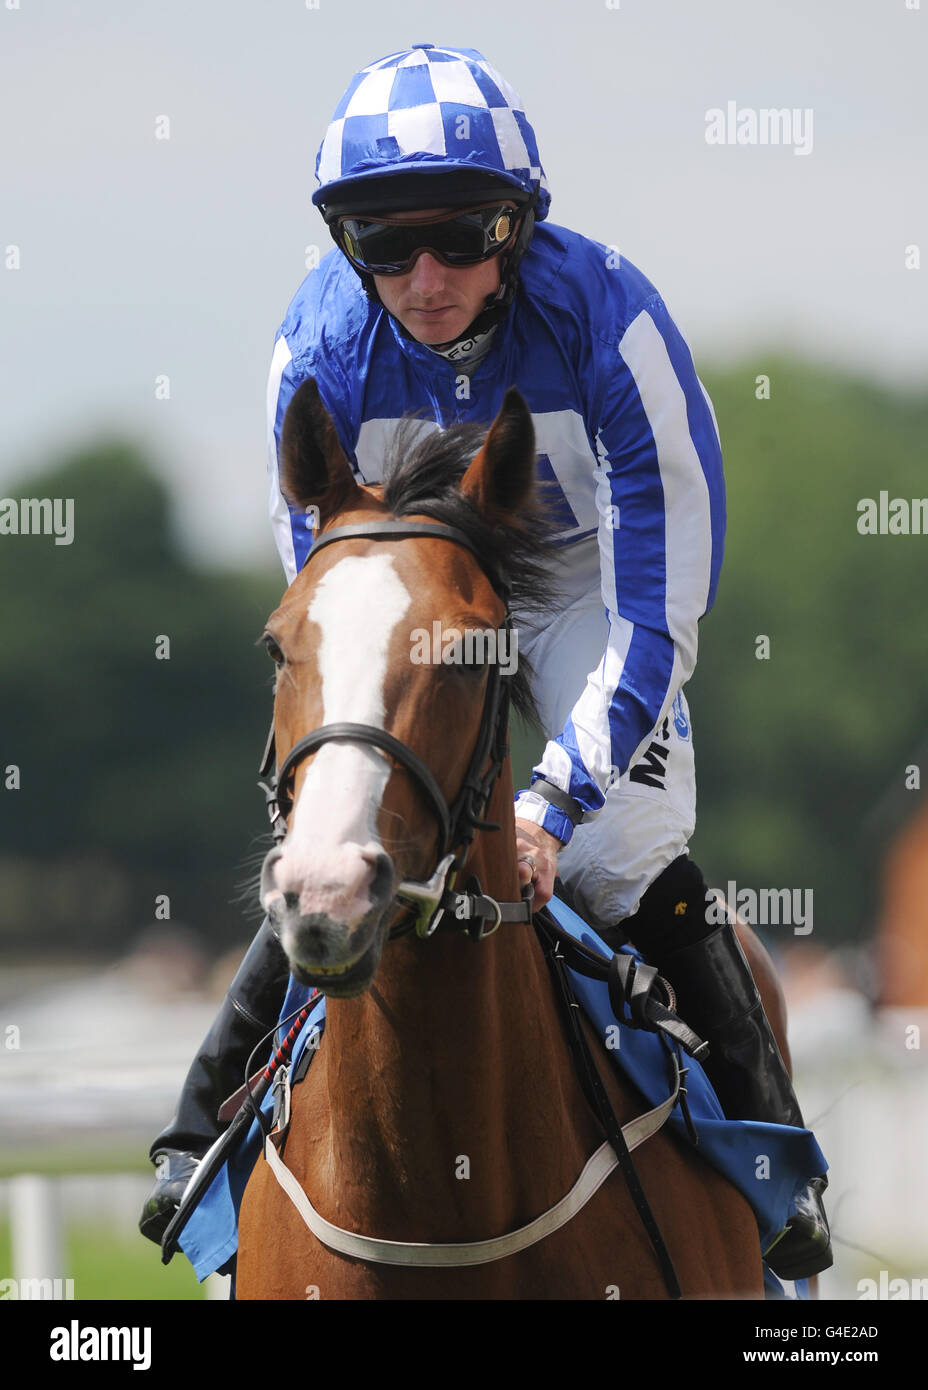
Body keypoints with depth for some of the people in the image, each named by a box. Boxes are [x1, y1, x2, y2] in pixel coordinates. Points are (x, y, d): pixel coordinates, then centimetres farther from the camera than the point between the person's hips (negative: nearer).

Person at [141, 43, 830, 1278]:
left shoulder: (607, 319, -34)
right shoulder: (324, 345, -27)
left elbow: (658, 608, -31)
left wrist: (559, 800, -39)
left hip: (584, 577, -2)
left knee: (629, 868, -15)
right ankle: (208, 1131, 11)